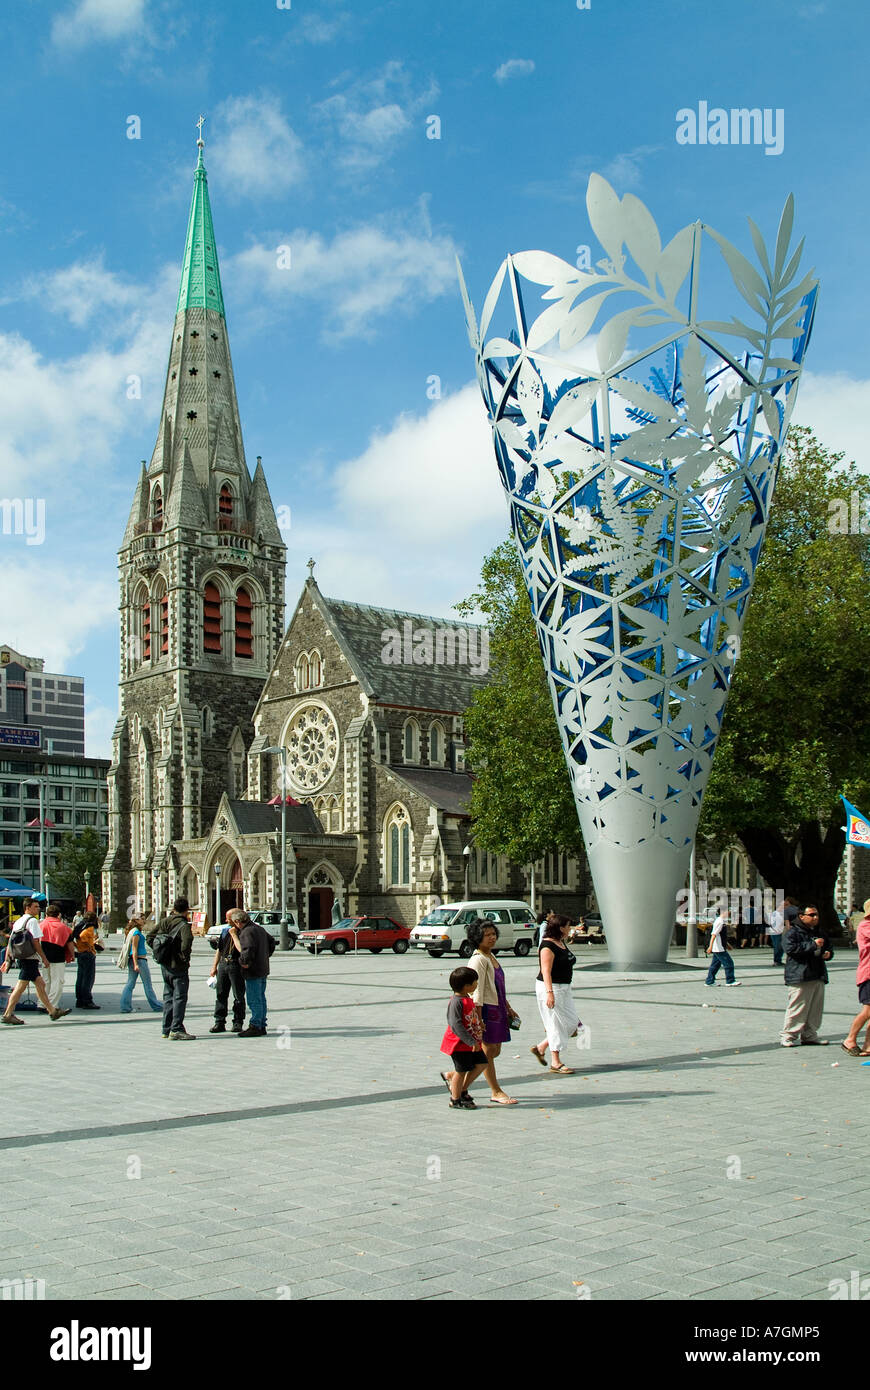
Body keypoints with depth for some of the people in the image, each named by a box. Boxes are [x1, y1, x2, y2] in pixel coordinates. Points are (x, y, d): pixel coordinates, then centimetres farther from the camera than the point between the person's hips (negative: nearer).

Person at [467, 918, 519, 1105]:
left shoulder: (491, 957, 14)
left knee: (494, 1051, 14)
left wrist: (508, 1008, 26)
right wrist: (478, 1019, -24)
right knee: (488, 1050, 0)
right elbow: (477, 992, -20)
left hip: (497, 1009, 10)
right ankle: (496, 1092, 8)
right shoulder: (478, 960, -15)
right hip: (486, 1009, -10)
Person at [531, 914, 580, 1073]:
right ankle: (556, 1063, 6)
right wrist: (550, 992, -29)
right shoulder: (548, 946, -16)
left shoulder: (561, 943, 12)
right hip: (551, 988, -10)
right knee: (557, 1024, -4)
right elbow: (546, 971, -22)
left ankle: (540, 1048, 19)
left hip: (564, 988, 10)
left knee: (572, 1022, 8)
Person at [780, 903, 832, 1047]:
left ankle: (809, 1035, 21)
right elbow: (791, 948, -21)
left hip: (818, 976, 8)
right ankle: (787, 1036, -2)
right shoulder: (793, 932, -5)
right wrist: (813, 945, -21)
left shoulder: (819, 932, 21)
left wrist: (828, 953, 9)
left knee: (816, 1008, 10)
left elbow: (828, 947, 35)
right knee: (797, 1008, -9)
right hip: (800, 977, -8)